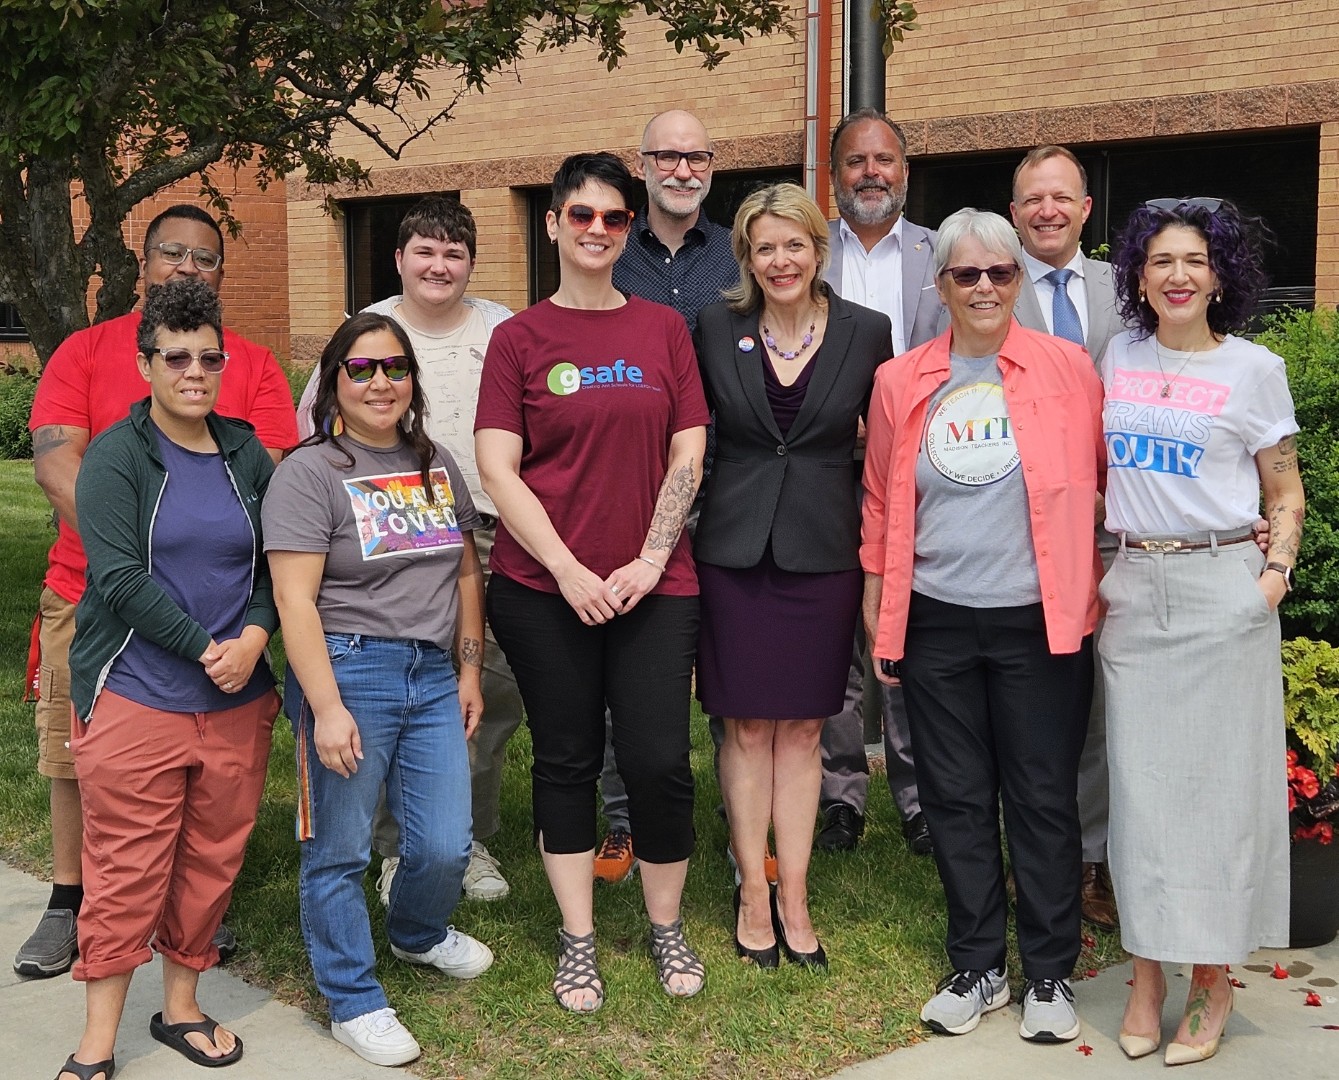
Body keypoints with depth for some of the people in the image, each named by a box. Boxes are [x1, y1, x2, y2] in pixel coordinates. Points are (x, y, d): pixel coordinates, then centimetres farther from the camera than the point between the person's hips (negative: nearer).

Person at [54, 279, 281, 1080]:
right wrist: (206, 647, -16)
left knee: (212, 862, 11)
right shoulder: (116, 457, -4)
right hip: (136, 698, -4)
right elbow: (119, 576, -13)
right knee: (126, 871, 0)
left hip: (238, 701, 4)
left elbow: (276, 564, 8)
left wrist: (254, 637, -10)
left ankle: (183, 1006, 28)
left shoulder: (247, 456, 9)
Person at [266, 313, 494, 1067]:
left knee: (446, 846, 7)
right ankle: (354, 1000, 21)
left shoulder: (437, 464, 13)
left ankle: (419, 933, 39)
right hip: (350, 670, -5)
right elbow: (295, 600, -13)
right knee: (340, 851, 4)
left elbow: (466, 574, 18)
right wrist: (326, 708, -17)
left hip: (433, 674, 6)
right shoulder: (310, 473, -7)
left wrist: (470, 670, 13)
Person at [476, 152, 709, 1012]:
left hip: (654, 585, 1)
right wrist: (569, 570, -11)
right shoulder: (519, 338, 2)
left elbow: (688, 455, 4)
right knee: (567, 760, 8)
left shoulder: (663, 329, 7)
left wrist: (650, 562, -7)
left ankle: (667, 926, 20)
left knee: (661, 759, -2)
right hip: (543, 588, -1)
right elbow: (498, 468, -4)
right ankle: (579, 941, 22)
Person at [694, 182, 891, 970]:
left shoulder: (867, 333, 0)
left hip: (825, 552, 0)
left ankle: (794, 897, 16)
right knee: (749, 727, 5)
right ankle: (754, 892, 16)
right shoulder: (716, 330, 0)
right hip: (736, 550, 0)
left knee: (803, 729, 7)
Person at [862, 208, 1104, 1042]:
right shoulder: (901, 383, 5)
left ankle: (1051, 974, 21)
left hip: (1038, 622, -2)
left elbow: (1107, 474, 5)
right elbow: (881, 505, 10)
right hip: (936, 623, 2)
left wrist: (1093, 581, -1)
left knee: (1043, 799, 5)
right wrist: (879, 617, 10)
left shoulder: (1067, 367, -1)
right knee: (956, 799, 10)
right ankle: (977, 968, 25)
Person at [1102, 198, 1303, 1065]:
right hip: (1132, 591, 3)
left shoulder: (1253, 369, 0)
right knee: (1139, 776, 5)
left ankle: (1214, 978, 13)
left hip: (1220, 590, -3)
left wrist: (1277, 571, -12)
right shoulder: (1118, 360, 9)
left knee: (1218, 777, 1)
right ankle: (1148, 970, 16)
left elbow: (1286, 493, 3)